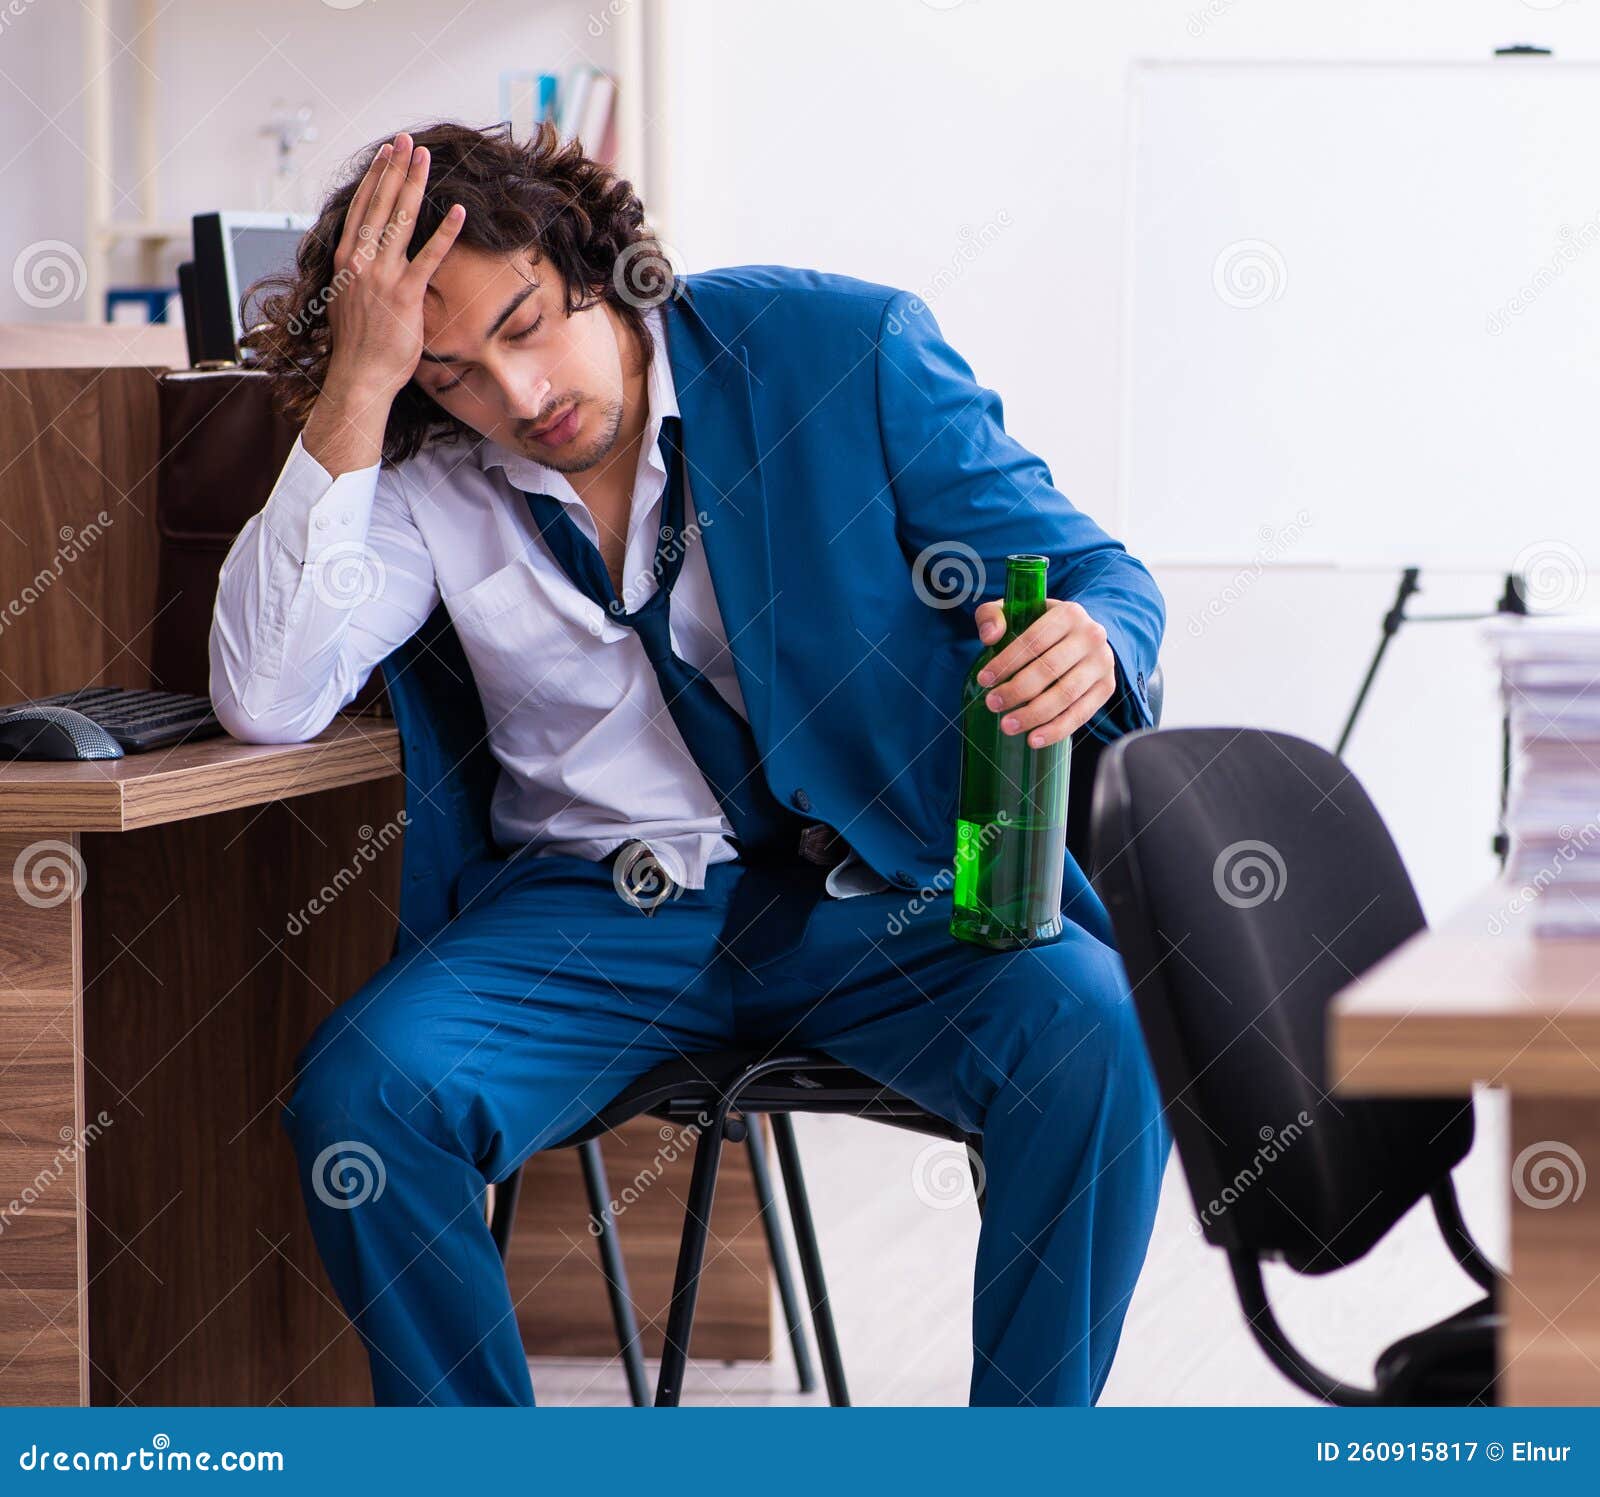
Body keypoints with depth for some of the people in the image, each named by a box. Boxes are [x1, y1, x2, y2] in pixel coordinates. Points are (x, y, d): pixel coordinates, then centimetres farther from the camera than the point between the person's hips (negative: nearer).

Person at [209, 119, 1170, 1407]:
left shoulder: (846, 348, -3)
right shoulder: (426, 478, 2)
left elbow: (1092, 574, -1)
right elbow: (267, 703, -12)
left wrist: (1087, 648, -28)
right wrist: (357, 386, -16)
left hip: (889, 893, -1)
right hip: (597, 912, 2)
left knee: (1098, 1039, -31)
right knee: (361, 1090, -26)